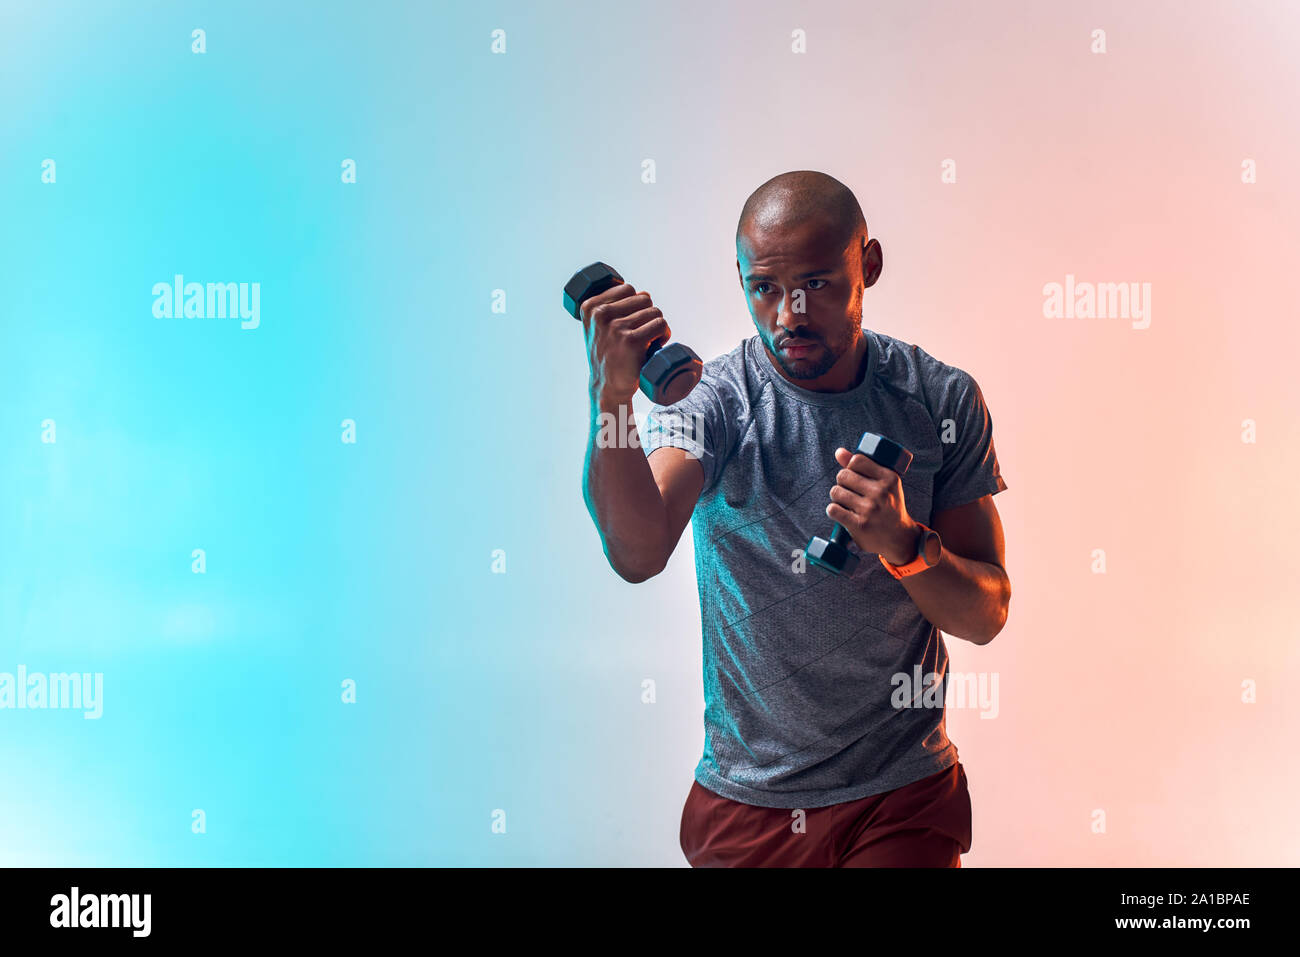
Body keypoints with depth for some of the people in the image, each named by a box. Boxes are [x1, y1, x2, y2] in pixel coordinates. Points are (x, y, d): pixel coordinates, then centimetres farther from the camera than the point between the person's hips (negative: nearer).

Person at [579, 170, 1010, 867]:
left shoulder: (940, 398, -5)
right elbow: (638, 554, -29)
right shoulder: (710, 399, -11)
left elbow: (986, 615, -4)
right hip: (746, 802, 0)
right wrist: (611, 399, -44)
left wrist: (903, 543, -24)